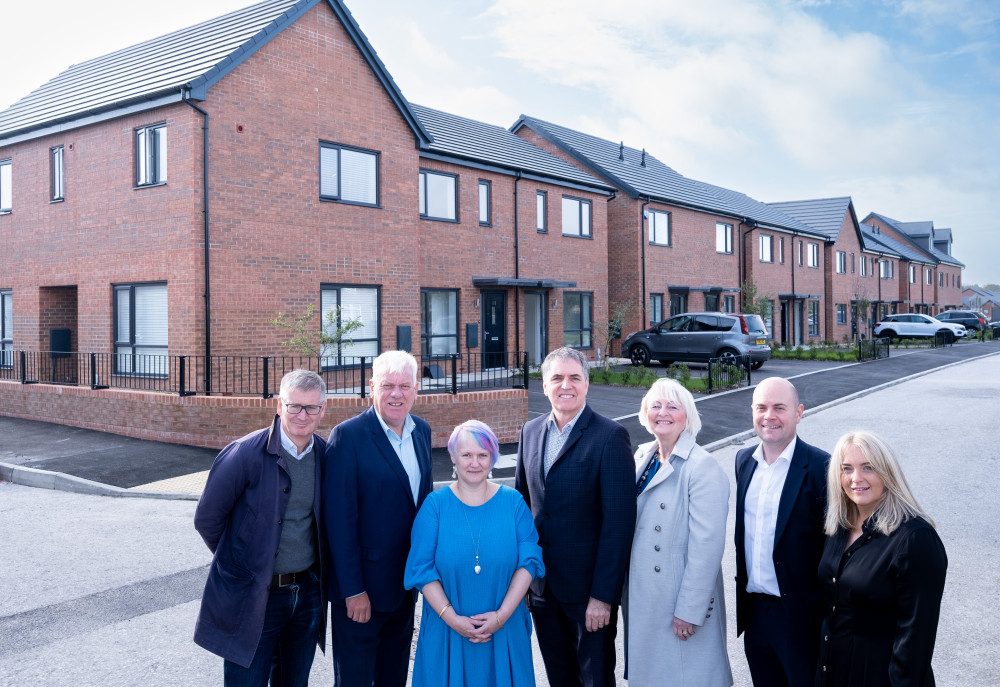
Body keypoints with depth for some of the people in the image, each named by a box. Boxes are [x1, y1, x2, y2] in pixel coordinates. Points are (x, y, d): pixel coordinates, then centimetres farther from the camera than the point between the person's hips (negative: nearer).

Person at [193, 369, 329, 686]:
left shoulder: (325, 455, -1)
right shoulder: (246, 454, -16)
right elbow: (206, 519, -8)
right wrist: (240, 560, 1)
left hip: (307, 596, 4)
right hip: (252, 598, -4)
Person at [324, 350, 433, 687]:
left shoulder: (422, 431, 3)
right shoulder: (348, 436, -17)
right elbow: (340, 520, -18)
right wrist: (353, 590, -18)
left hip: (406, 583, 6)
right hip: (362, 585, -6)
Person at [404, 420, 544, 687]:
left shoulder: (513, 501, -1)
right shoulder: (435, 504, -4)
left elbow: (529, 560, -6)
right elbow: (421, 568, -6)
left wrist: (502, 614, -14)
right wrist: (452, 619, -14)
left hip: (505, 629, 1)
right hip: (447, 630, -1)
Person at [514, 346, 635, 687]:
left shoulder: (610, 436, -13)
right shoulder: (530, 431, 5)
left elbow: (619, 521, -16)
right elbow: (521, 501, 11)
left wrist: (603, 595, -18)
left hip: (588, 588, -5)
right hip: (541, 586, 5)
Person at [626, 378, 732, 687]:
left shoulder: (703, 468, -16)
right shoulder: (641, 457, 5)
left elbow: (707, 546, -19)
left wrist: (689, 611, -19)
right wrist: (626, 589, 9)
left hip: (680, 598, -6)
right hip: (640, 597, 6)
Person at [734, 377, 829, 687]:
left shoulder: (820, 467, -15)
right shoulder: (744, 461, 5)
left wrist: (829, 615, -13)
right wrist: (743, 586, 14)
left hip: (799, 614, -5)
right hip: (753, 609, 6)